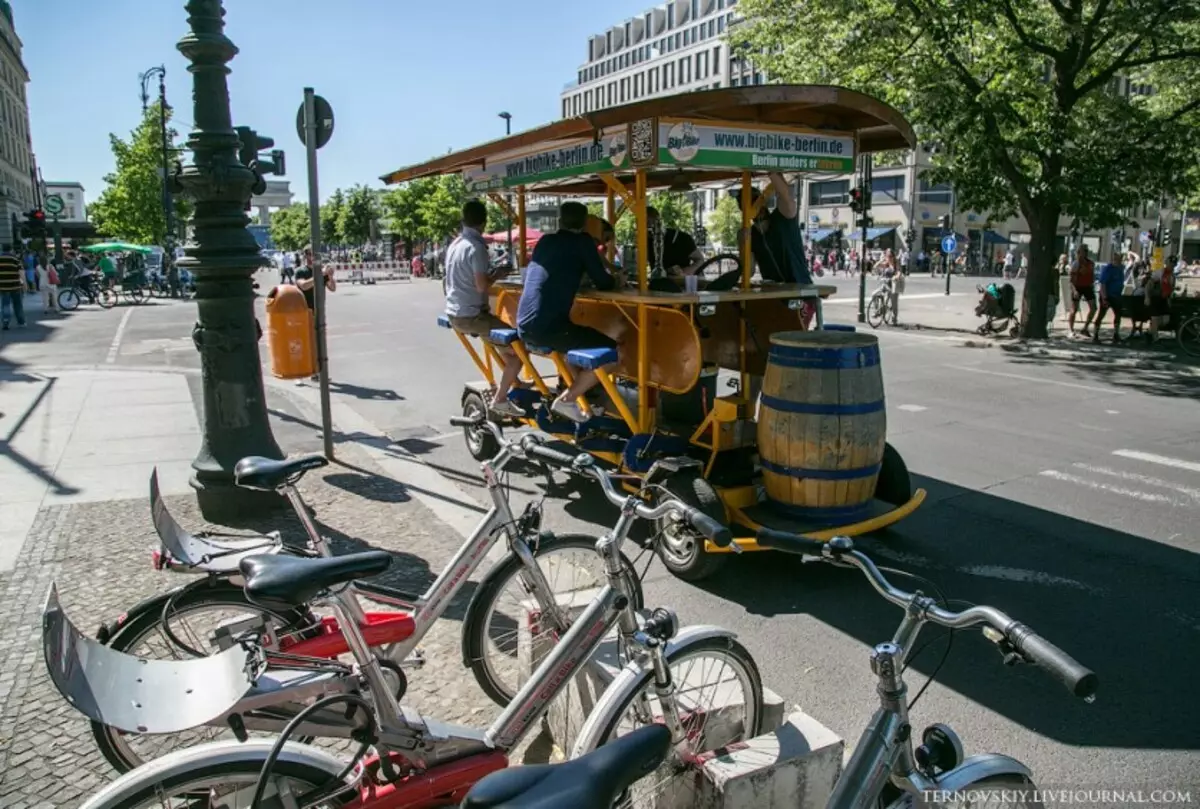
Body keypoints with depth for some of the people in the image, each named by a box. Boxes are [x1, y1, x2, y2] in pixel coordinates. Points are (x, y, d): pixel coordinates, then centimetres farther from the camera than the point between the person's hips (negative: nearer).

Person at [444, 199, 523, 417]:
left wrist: (491, 273, 18)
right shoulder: (476, 247, -17)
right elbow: (482, 286, -21)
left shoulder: (454, 244, 10)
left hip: (454, 313, 9)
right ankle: (500, 399, -4)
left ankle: (510, 380, 38)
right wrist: (497, 275, -4)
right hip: (472, 315, -9)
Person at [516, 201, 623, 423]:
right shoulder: (583, 241, 0)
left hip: (525, 326, 8)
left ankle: (581, 397, 26)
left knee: (582, 339, 33)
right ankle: (566, 400, -1)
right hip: (549, 327, -8)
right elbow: (602, 282, 3)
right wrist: (616, 281, 25)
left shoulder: (545, 240, 18)